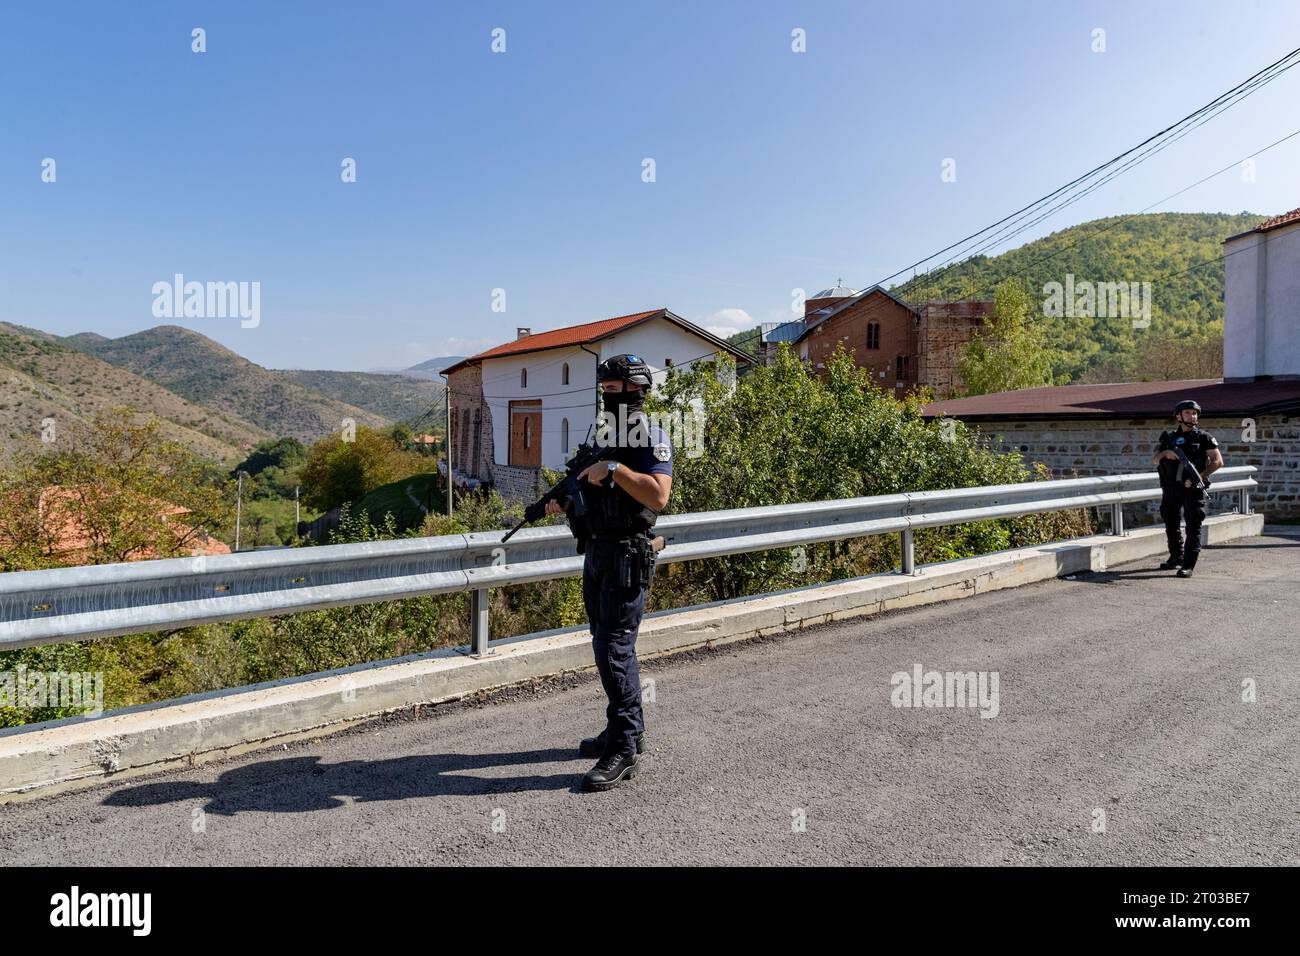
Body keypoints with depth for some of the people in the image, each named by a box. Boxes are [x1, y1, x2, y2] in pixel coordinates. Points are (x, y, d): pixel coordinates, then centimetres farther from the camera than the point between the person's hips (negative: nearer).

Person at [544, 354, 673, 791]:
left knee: (615, 649, -10)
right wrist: (566, 503, 6)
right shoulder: (606, 437, 16)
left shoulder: (652, 438, -10)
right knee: (607, 646, 14)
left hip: (627, 557, -9)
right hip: (596, 553, 9)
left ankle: (623, 750, -2)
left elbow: (658, 496, -24)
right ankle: (627, 729, 27)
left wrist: (615, 469, -23)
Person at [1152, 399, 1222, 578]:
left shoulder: (1204, 438, 2)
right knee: (1171, 524, 13)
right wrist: (1164, 453, -10)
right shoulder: (1169, 437, 11)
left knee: (1193, 526, -8)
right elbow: (1155, 461, 11)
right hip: (1171, 488, 4)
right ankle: (1176, 557, 31)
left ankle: (1188, 565, -9)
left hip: (1192, 488, -4)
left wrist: (1199, 477, -15)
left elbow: (1218, 461, -4)